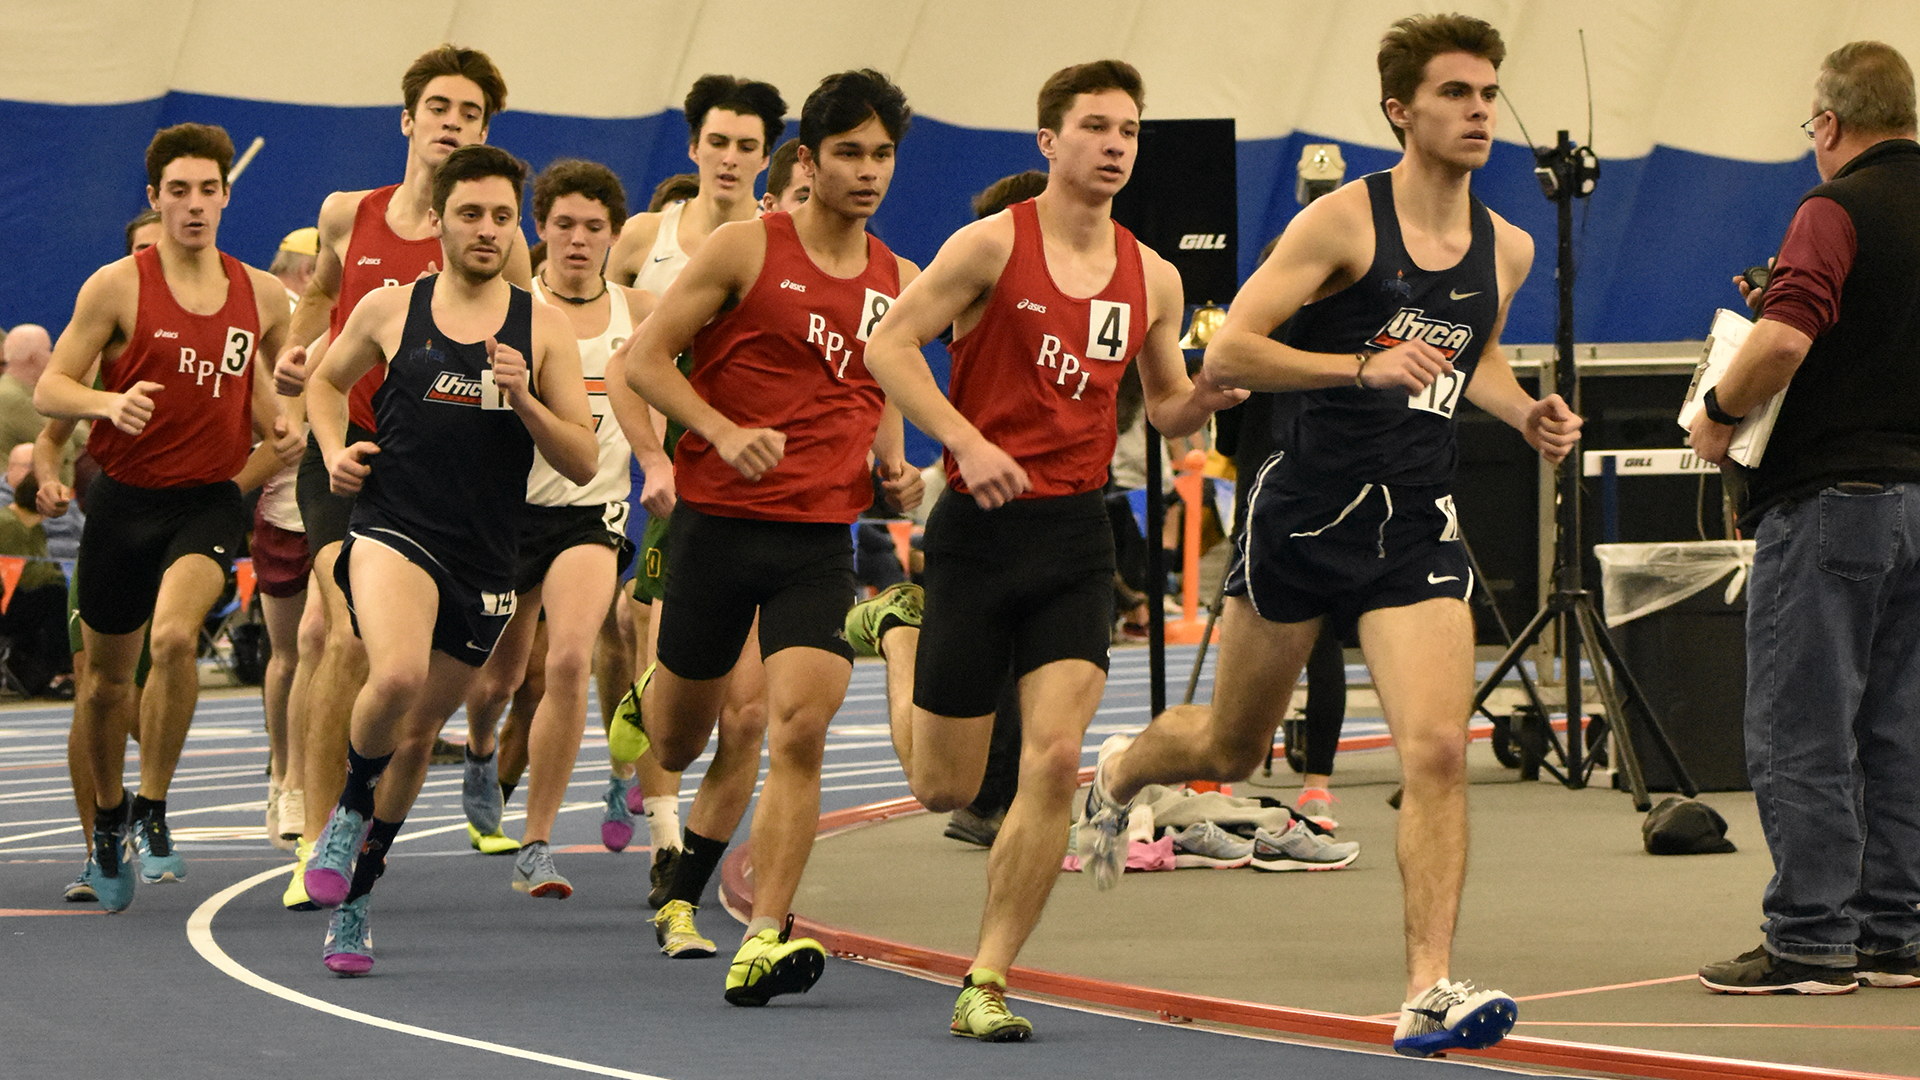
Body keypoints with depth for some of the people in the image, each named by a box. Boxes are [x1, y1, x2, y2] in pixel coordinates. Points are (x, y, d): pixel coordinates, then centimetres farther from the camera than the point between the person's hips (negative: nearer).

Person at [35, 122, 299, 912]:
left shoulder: (261, 296, 2)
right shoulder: (117, 286, -7)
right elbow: (49, 389, -7)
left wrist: (280, 427, 1)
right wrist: (109, 403, -27)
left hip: (209, 499, 0)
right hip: (125, 498, 0)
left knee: (175, 636, -27)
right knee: (106, 679, 10)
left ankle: (153, 813, -10)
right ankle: (108, 815, 37)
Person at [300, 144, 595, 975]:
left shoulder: (543, 329, 2)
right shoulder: (389, 310, 3)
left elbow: (582, 463, 2)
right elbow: (327, 380, 22)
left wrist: (523, 398, -14)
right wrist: (334, 451, 3)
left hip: (484, 560, 2)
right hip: (392, 531, -2)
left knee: (417, 735, 12)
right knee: (397, 675, -31)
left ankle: (353, 896, 32)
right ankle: (349, 809, -2)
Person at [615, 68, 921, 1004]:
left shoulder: (899, 282, 9)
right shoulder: (747, 249, -5)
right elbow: (643, 358, -4)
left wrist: (892, 466, 6)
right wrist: (726, 433, -18)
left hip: (822, 536, 2)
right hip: (717, 522, -2)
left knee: (799, 731, -17)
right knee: (677, 743, 12)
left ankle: (763, 939, -18)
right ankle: (639, 708, 51)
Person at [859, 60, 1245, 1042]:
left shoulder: (1153, 278, 6)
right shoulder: (993, 244, -7)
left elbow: (1164, 407, 19)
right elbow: (889, 345, -7)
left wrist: (1204, 399, -5)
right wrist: (966, 441, -19)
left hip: (1077, 534, 3)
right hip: (980, 527, -3)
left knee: (1054, 760, -13)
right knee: (942, 788, 7)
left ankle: (985, 985, -3)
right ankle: (900, 638, 41)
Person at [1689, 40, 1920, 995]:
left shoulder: (1838, 211, -12)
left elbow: (1783, 341, -26)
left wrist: (1718, 414, -10)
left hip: (1829, 495, -8)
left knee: (1801, 730, -4)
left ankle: (1811, 938, -4)